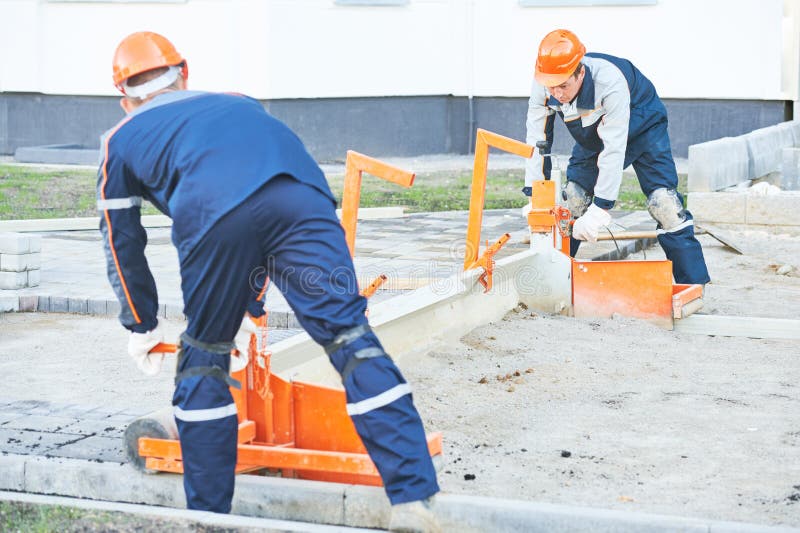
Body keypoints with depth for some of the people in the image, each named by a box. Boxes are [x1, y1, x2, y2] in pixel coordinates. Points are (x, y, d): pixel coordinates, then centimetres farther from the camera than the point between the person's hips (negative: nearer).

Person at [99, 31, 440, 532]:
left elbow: (122, 245, 38)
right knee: (349, 335, 0)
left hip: (213, 211, -2)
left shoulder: (121, 139, 34)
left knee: (204, 357, 18)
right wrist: (251, 307, 56)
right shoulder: (236, 102, 43)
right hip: (301, 192, 2)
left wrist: (143, 326, 52)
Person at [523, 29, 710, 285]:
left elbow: (614, 149, -42)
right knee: (571, 201, -3)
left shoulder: (610, 81, -42)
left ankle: (694, 286, -13)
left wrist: (599, 209, -43)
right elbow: (537, 140, -21)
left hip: (642, 128, -5)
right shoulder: (543, 85, -28)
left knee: (663, 203, -16)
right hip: (592, 136, 5)